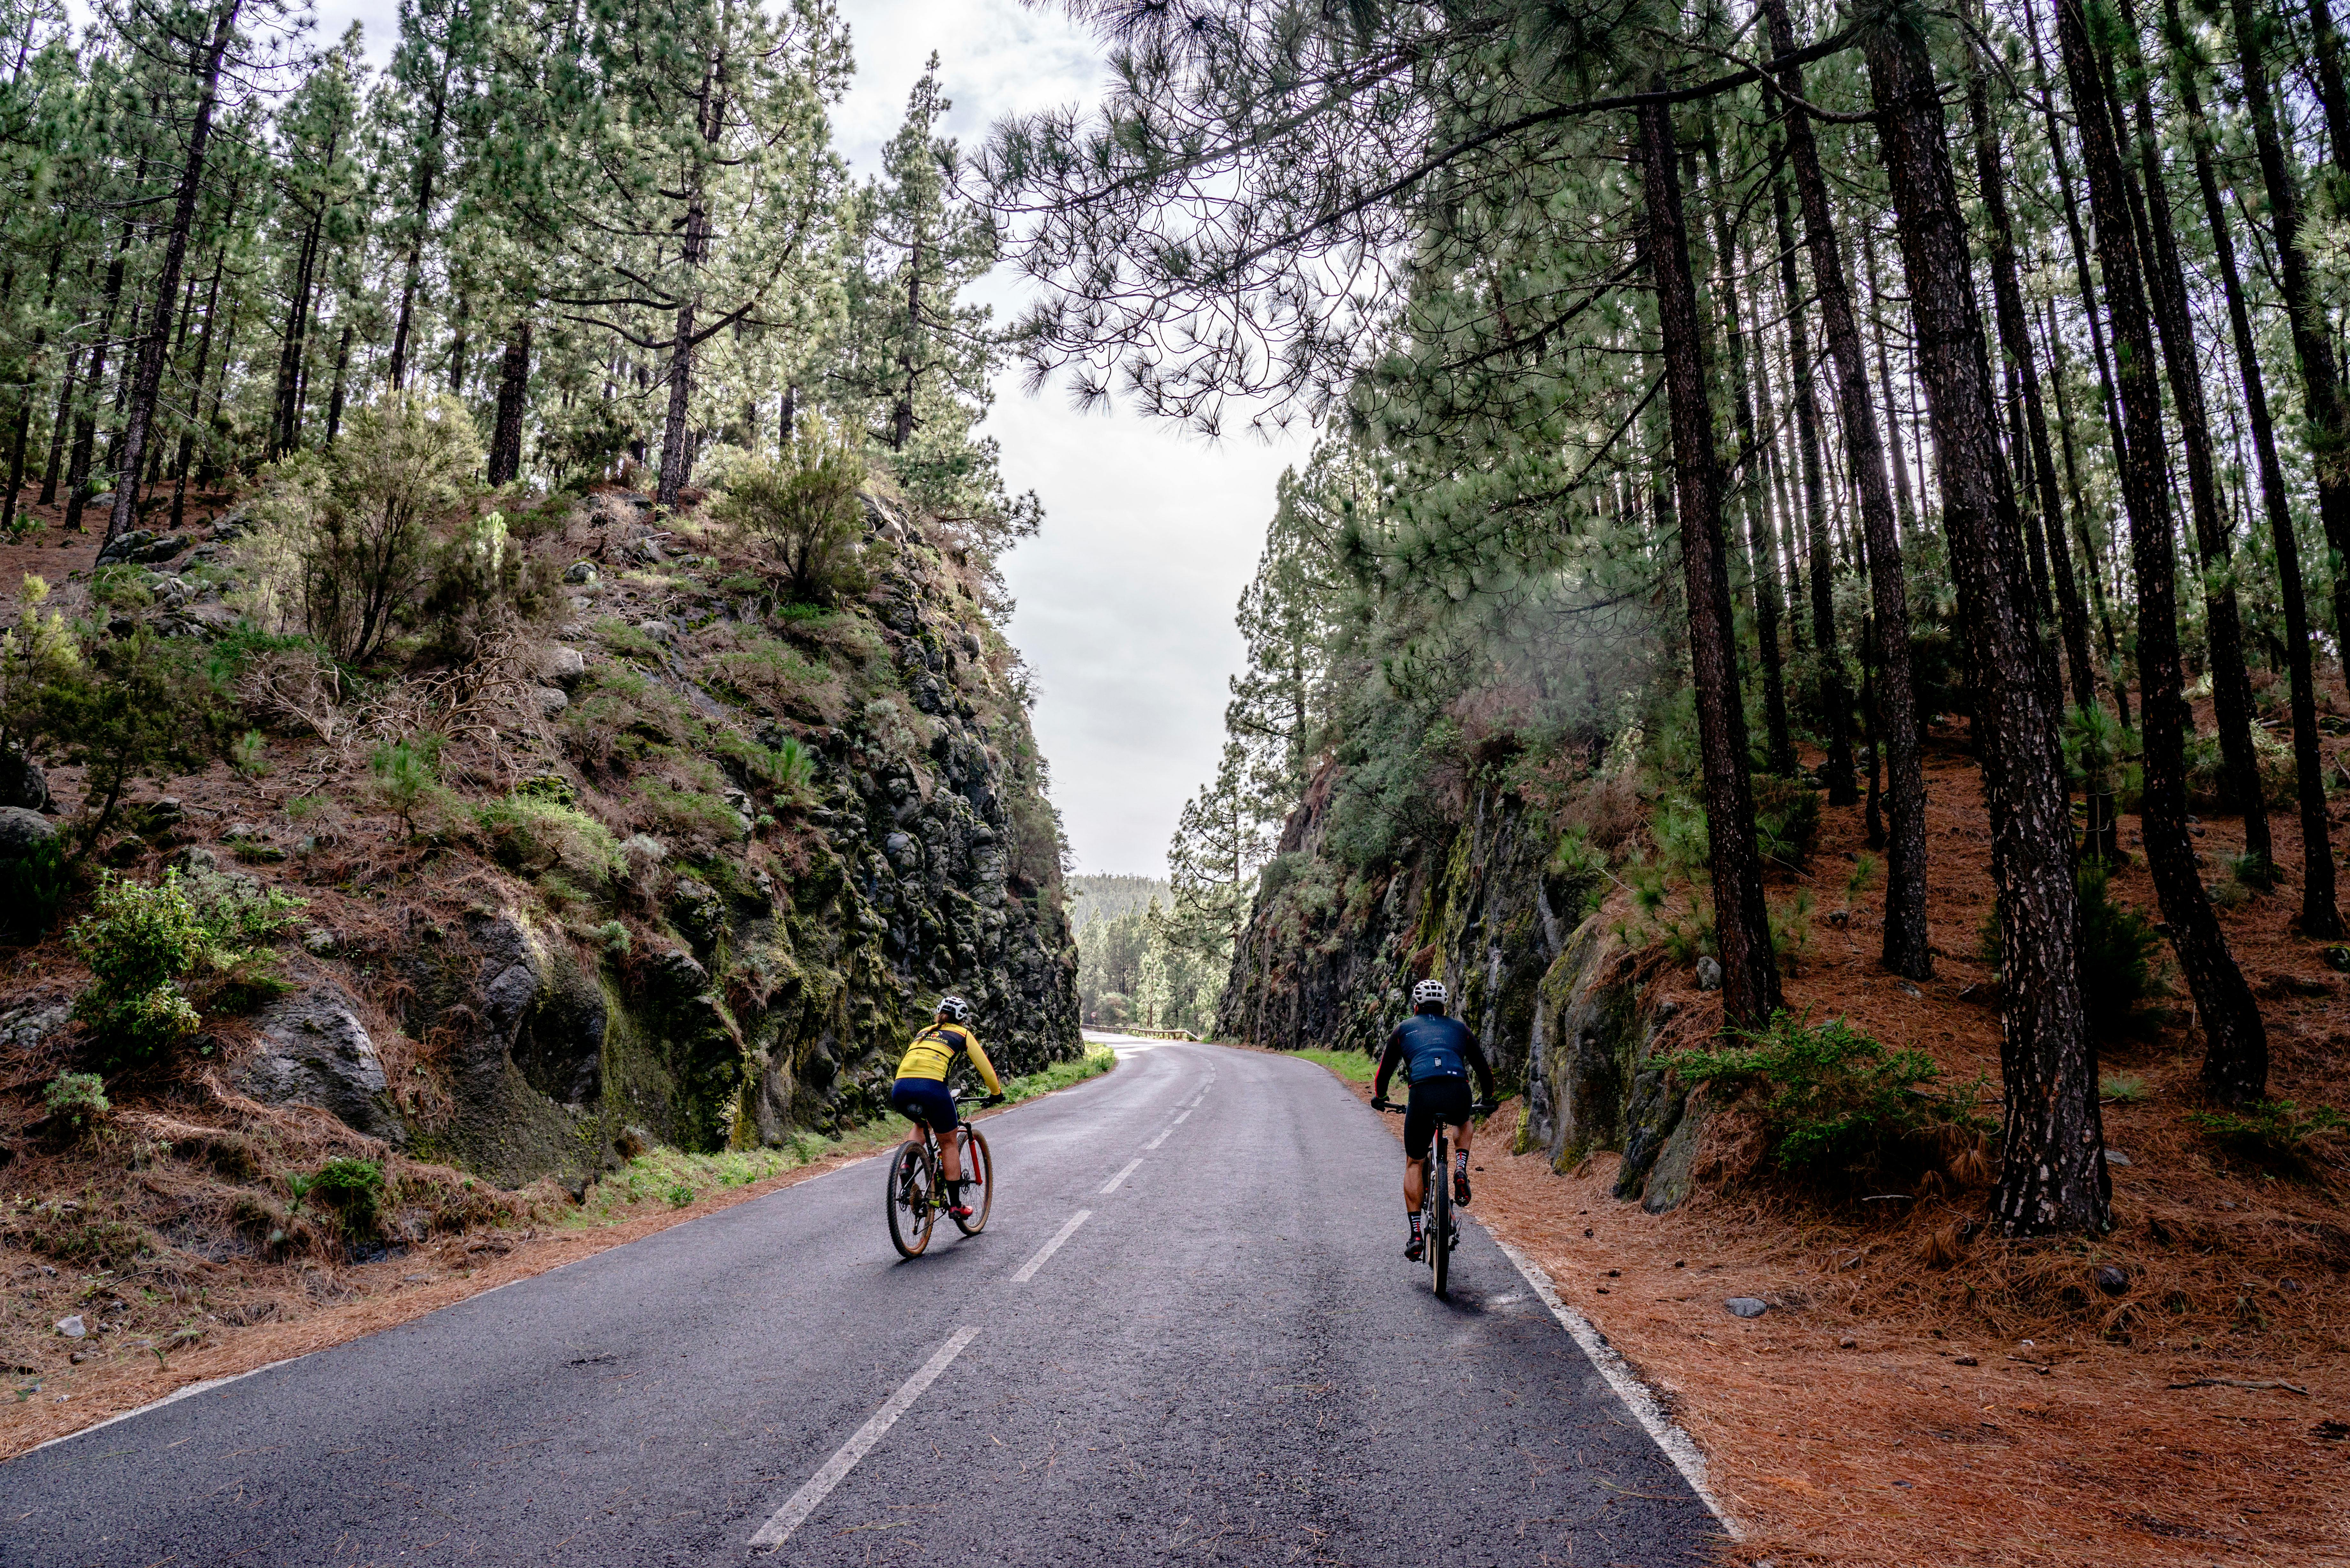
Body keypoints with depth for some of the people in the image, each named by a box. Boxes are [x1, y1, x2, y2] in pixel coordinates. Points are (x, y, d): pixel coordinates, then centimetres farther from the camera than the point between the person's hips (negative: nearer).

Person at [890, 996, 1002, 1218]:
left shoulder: (923, 1032, 32)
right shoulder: (963, 1034, 20)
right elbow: (986, 1067, 24)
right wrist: (996, 1092, 41)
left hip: (900, 1089, 4)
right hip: (931, 1088, -4)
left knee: (921, 1124, 35)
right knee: (948, 1143, 16)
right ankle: (956, 1205, 19)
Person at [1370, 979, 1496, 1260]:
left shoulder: (1404, 1028, 25)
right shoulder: (1459, 1028, 27)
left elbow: (1386, 1068, 30)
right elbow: (1483, 1067, 33)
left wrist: (1379, 1097, 49)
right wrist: (1488, 1099, 51)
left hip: (1423, 1096, -1)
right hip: (1459, 1096, 1)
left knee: (1414, 1164, 19)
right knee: (1463, 1124, 40)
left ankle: (1416, 1235, 11)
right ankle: (1461, 1171, 14)